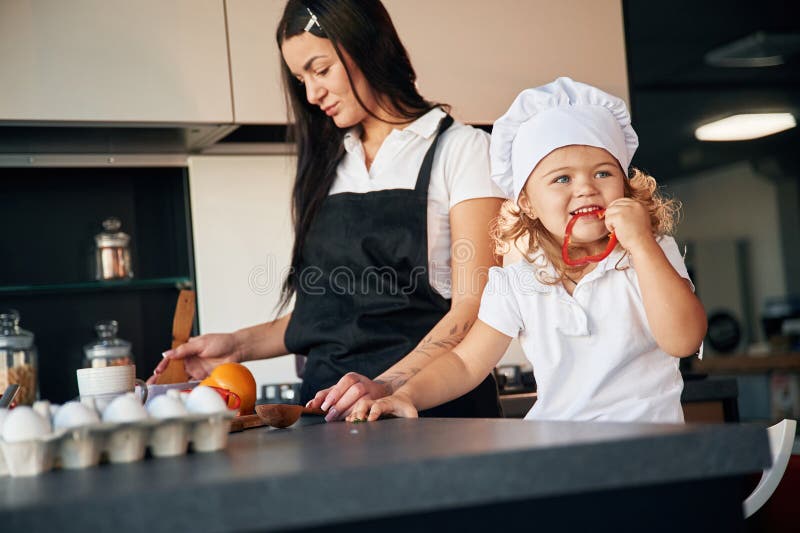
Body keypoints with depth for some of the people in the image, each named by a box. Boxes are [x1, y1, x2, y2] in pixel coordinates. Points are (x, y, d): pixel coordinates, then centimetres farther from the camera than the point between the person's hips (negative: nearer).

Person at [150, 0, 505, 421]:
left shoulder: (460, 148, 3)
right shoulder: (326, 166, 20)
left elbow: (475, 306, -7)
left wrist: (387, 386, -20)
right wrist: (240, 346, 12)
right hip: (329, 405, 5)